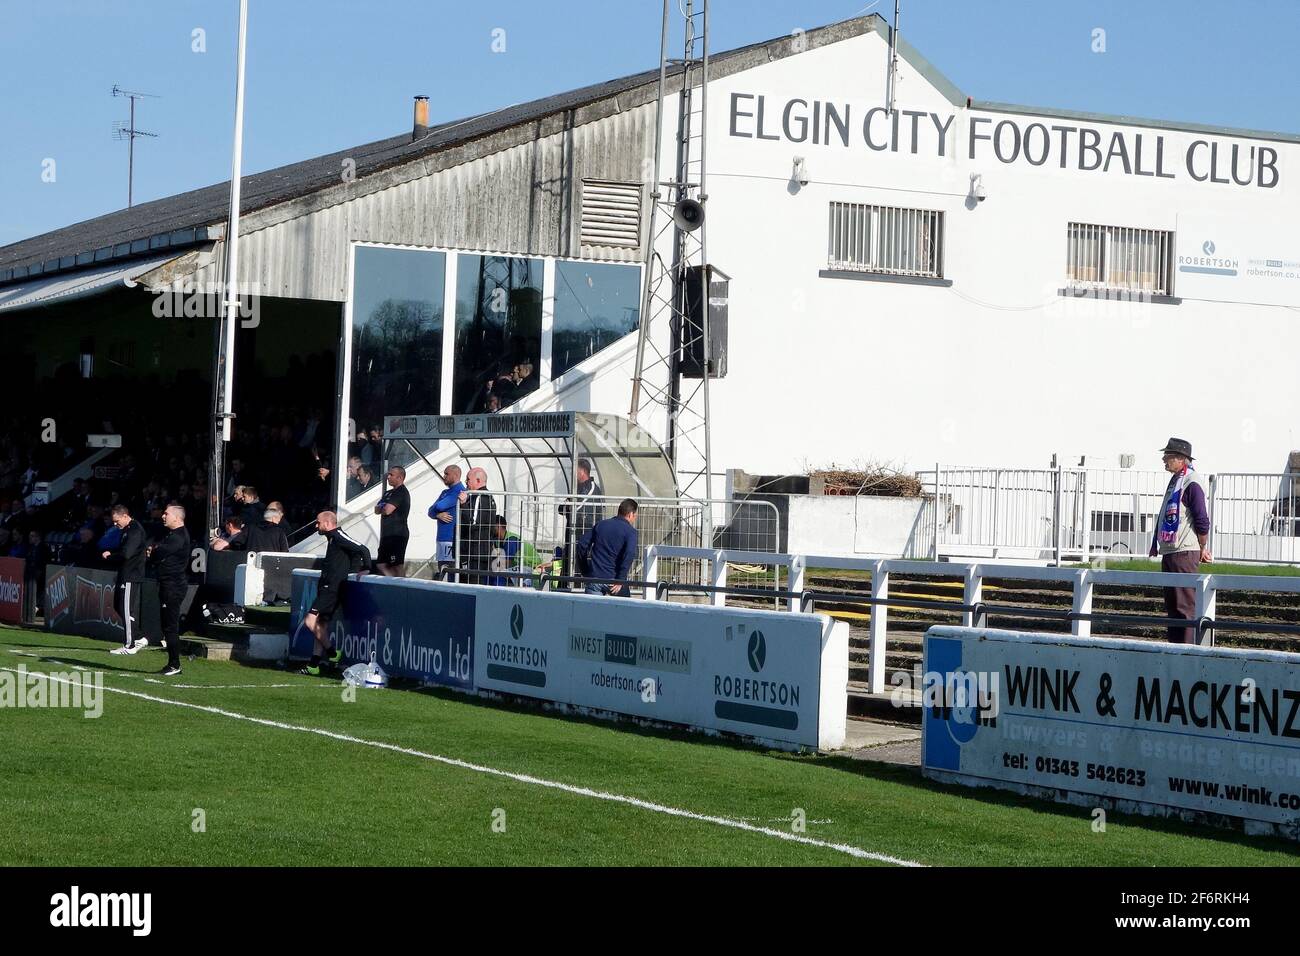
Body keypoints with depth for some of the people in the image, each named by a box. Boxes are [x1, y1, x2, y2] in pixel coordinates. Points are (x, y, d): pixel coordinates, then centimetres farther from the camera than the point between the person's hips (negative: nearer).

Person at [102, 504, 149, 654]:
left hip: (131, 576, -11)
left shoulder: (135, 531, -16)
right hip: (124, 575, 11)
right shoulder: (126, 530, 15)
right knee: (118, 606, 13)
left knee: (127, 610, -6)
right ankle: (137, 640, 16)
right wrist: (110, 553, 3)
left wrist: (109, 556, -9)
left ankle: (129, 646, 0)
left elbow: (126, 554, -25)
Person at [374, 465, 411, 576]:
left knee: (397, 566, -11)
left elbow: (387, 510, -17)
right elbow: (377, 510, 17)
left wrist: (381, 508, 5)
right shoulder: (388, 493, 21)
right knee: (381, 565, 10)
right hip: (387, 534, 10)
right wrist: (383, 508, -4)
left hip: (397, 535, -10)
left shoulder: (402, 492, -9)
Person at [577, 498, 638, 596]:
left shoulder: (600, 525, 12)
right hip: (613, 580, -3)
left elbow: (582, 544, 11)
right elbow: (629, 554, -18)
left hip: (595, 577, 3)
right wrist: (621, 580, -17)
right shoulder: (630, 531, -3)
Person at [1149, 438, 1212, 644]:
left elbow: (1202, 520, -16)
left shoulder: (1191, 483, -13)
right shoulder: (1175, 481, 17)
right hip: (1169, 553, 10)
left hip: (1184, 553, -10)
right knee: (1172, 605, 14)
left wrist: (1203, 548, -7)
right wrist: (1157, 545, 19)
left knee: (1185, 605, -8)